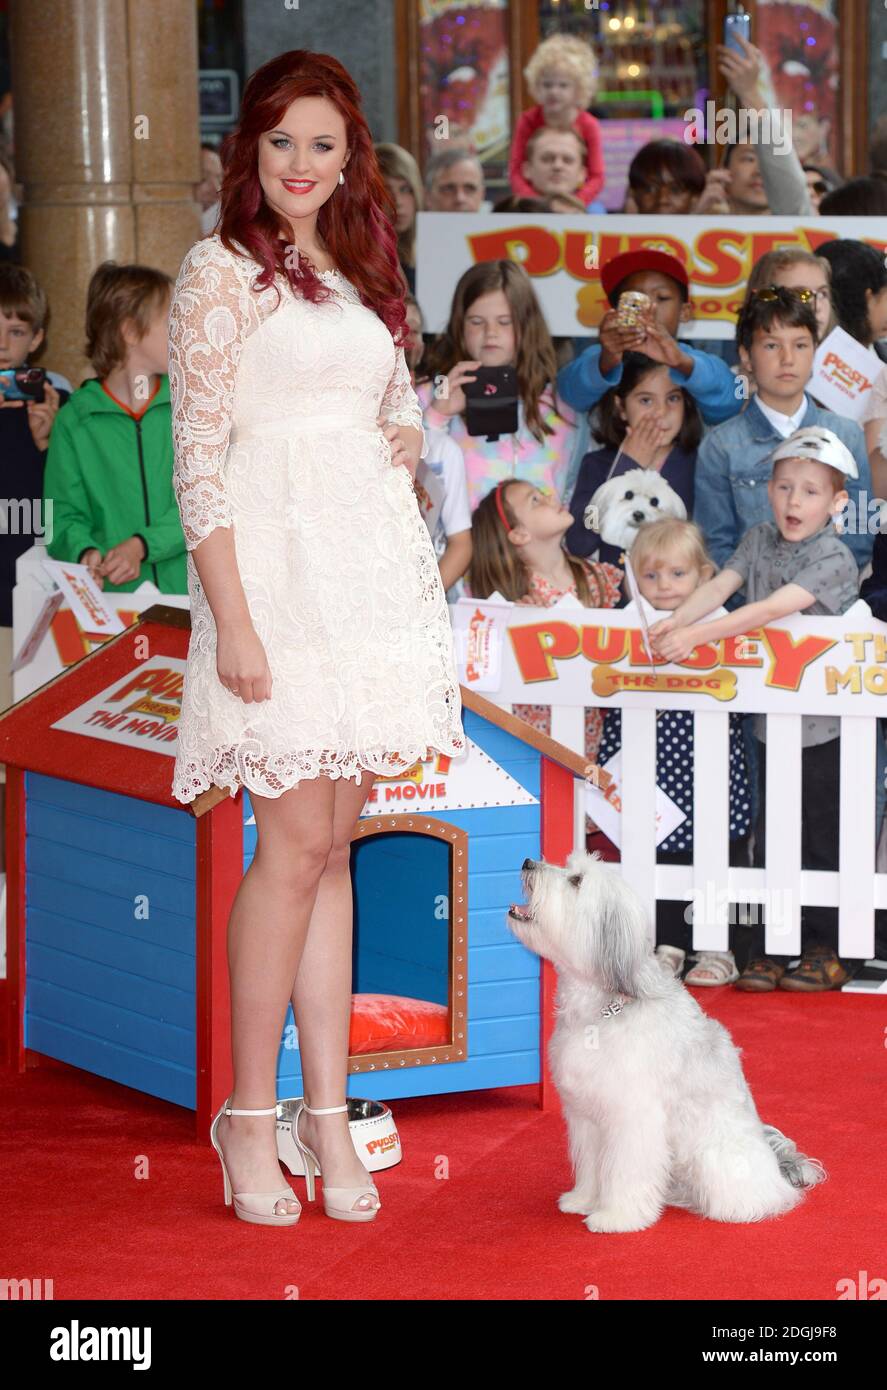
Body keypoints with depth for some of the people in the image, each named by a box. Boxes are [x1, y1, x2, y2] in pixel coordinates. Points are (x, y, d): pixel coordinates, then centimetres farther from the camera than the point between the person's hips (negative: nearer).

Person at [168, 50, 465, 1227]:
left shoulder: (363, 274, 16)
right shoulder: (220, 273, -4)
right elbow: (200, 462, -9)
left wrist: (410, 441, 4)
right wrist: (233, 620, -16)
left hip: (373, 566, 6)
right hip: (273, 563, -6)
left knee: (335, 842, 7)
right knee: (296, 843, -8)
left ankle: (327, 1107, 10)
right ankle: (250, 1113, 2)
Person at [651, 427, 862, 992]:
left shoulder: (835, 560, -15)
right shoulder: (760, 540, 7)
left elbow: (771, 610, -25)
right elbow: (720, 586, -5)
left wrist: (699, 634, -33)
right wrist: (675, 622, -24)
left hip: (823, 726, -6)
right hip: (771, 717, 6)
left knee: (820, 838, 2)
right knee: (770, 838, 9)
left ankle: (827, 951, 12)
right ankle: (768, 952, 15)